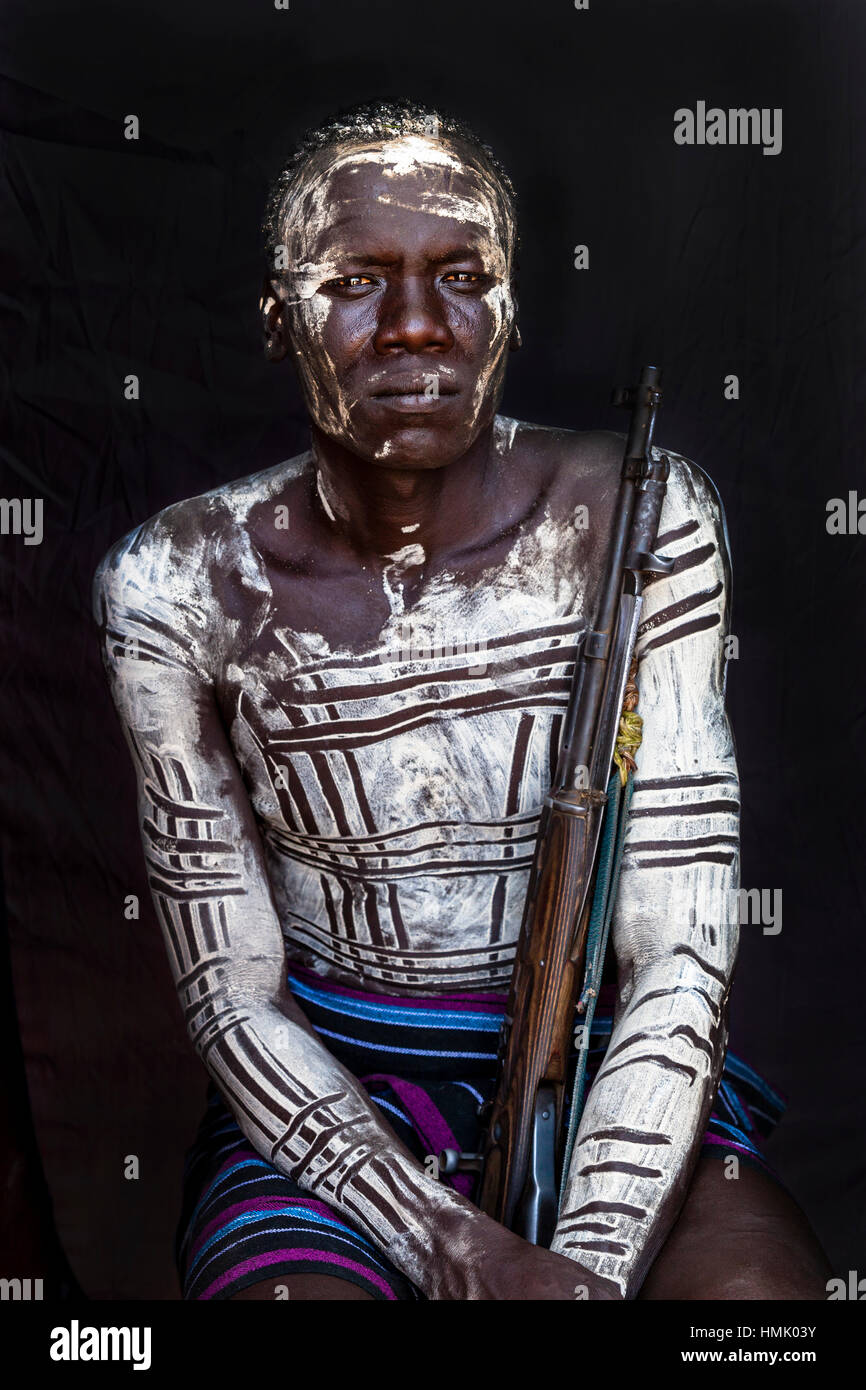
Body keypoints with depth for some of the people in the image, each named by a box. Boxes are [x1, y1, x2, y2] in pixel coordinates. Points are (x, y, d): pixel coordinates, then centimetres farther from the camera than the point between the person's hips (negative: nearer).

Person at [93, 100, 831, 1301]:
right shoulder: (179, 584, -11)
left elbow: (682, 950, -11)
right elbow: (233, 997, -8)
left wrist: (593, 1256, -22)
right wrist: (448, 1247, -19)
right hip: (326, 1083, 0)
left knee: (759, 1282, -25)